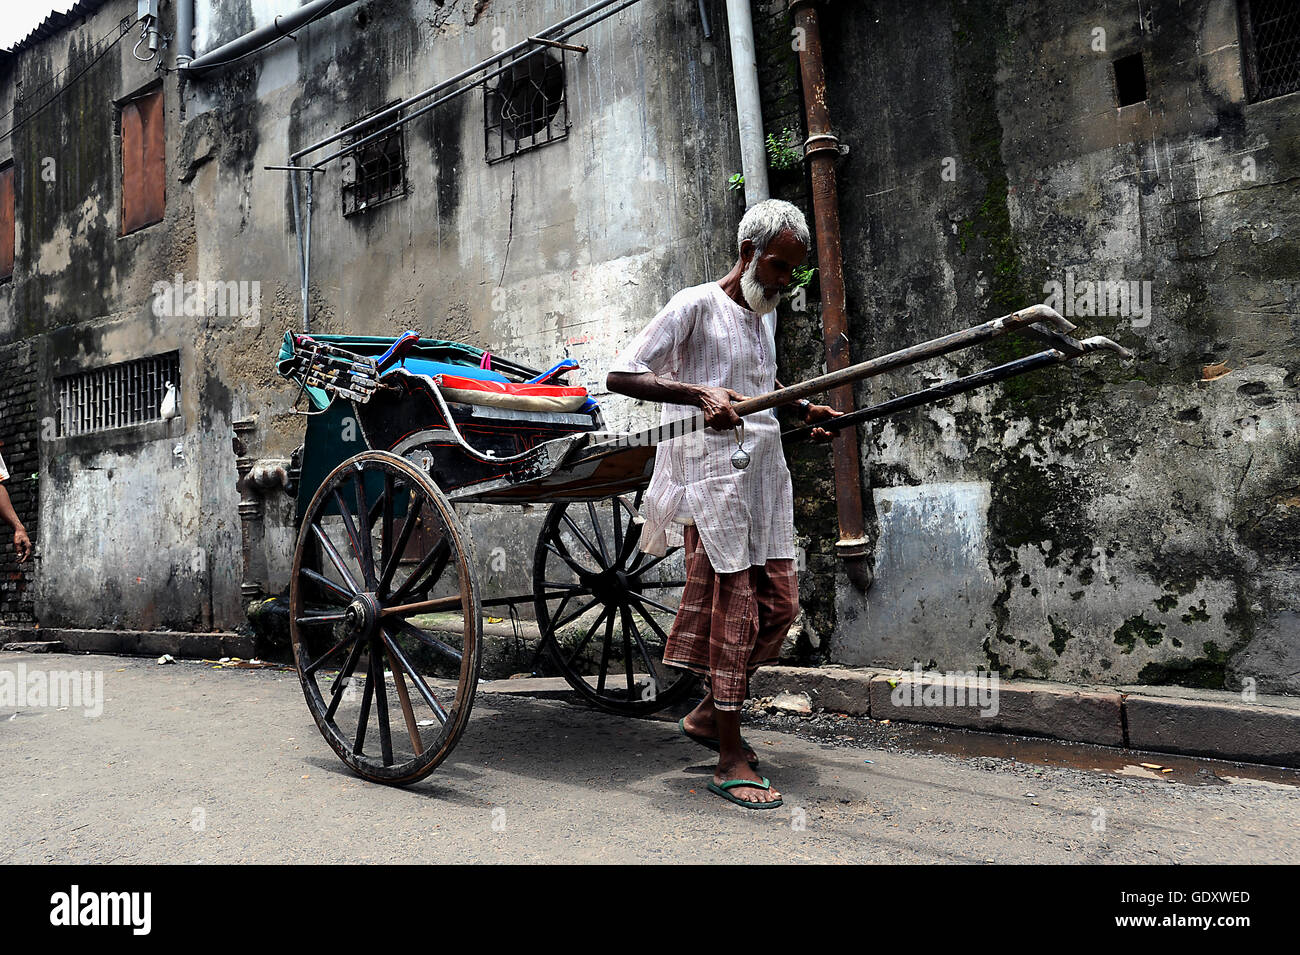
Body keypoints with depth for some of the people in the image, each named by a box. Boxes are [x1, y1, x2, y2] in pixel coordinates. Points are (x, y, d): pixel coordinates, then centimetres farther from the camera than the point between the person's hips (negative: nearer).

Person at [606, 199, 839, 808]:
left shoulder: (764, 314, 18)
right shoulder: (695, 307, -7)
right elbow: (619, 376, -15)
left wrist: (804, 409, 19)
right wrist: (700, 394, -28)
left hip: (765, 474, 8)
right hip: (713, 475, -8)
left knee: (778, 602, 8)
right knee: (732, 608, -6)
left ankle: (708, 714, 26)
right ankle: (730, 759, 6)